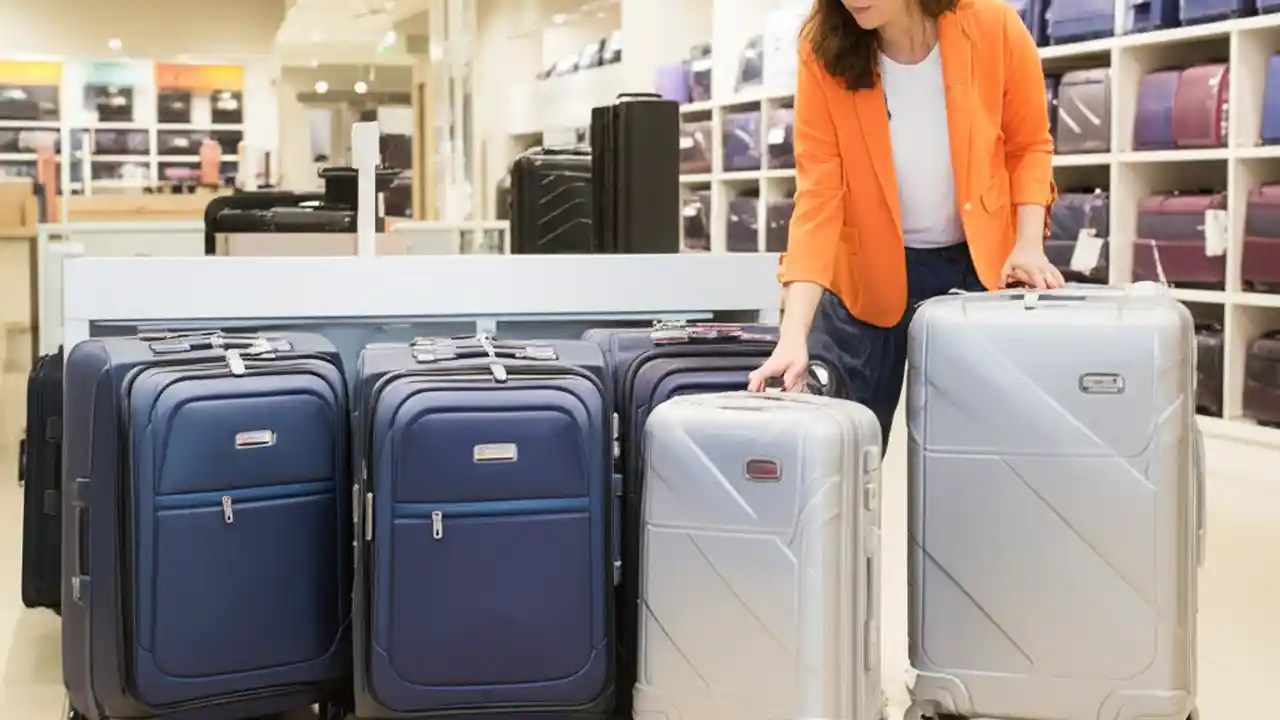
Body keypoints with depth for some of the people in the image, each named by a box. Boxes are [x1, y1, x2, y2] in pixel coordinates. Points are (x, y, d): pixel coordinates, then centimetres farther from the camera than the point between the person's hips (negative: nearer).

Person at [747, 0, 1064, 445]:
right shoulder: (824, 53, -18)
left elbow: (1029, 146, 0)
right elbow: (817, 198, -21)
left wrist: (1029, 244, -14)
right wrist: (794, 335, -30)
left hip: (977, 263, 0)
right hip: (869, 273, 0)